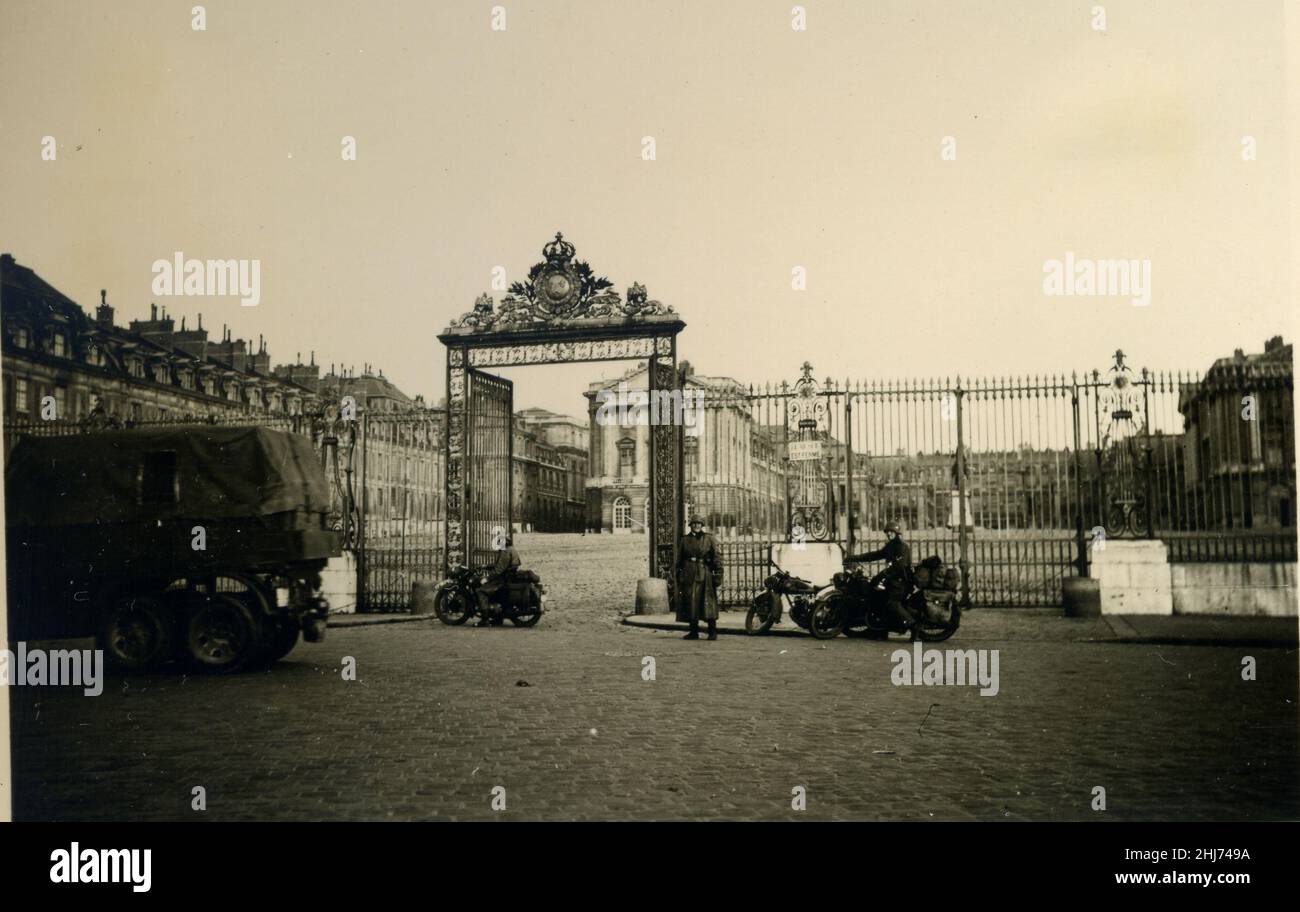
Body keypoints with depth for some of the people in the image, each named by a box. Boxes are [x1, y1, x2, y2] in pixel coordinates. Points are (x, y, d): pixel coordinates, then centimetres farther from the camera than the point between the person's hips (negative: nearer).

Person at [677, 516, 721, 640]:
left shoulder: (709, 539, 4)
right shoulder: (685, 539, 12)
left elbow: (716, 557, -1)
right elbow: (680, 559, 13)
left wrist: (718, 573, -9)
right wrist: (679, 575, 8)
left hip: (705, 573, -3)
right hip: (689, 574, 3)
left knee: (708, 602, -6)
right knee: (690, 603, 4)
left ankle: (712, 632, 0)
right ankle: (693, 632, 12)